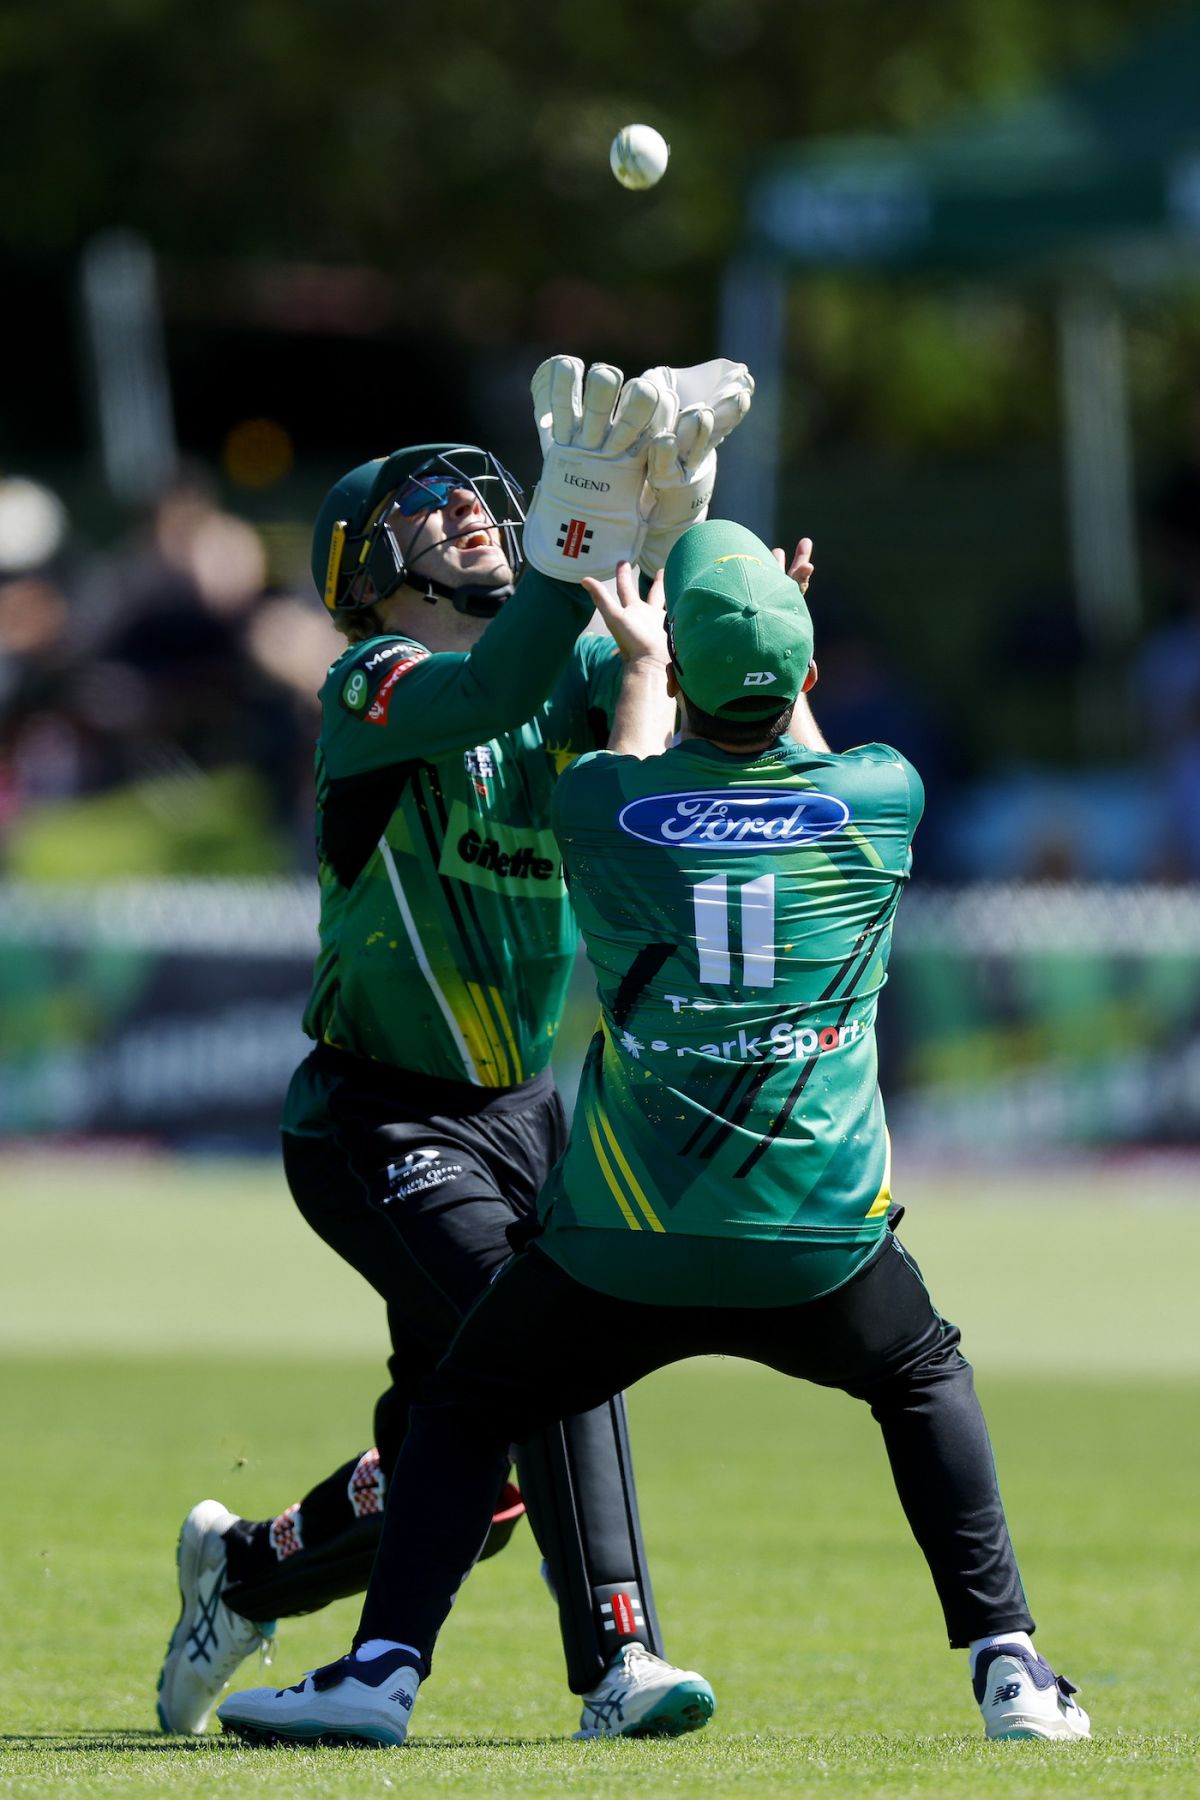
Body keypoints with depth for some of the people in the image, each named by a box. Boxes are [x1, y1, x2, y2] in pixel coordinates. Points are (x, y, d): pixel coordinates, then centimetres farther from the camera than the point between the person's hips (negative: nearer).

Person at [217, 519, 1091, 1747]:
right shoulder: (881, 797, -4)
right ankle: (1007, 1662, 18)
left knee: (466, 1410, 17)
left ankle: (384, 1668, 2)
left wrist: (639, 664, 34)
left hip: (626, 1251, -1)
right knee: (924, 1380, 29)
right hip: (821, 1244, 1)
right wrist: (783, 658, 31)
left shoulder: (598, 805, -5)